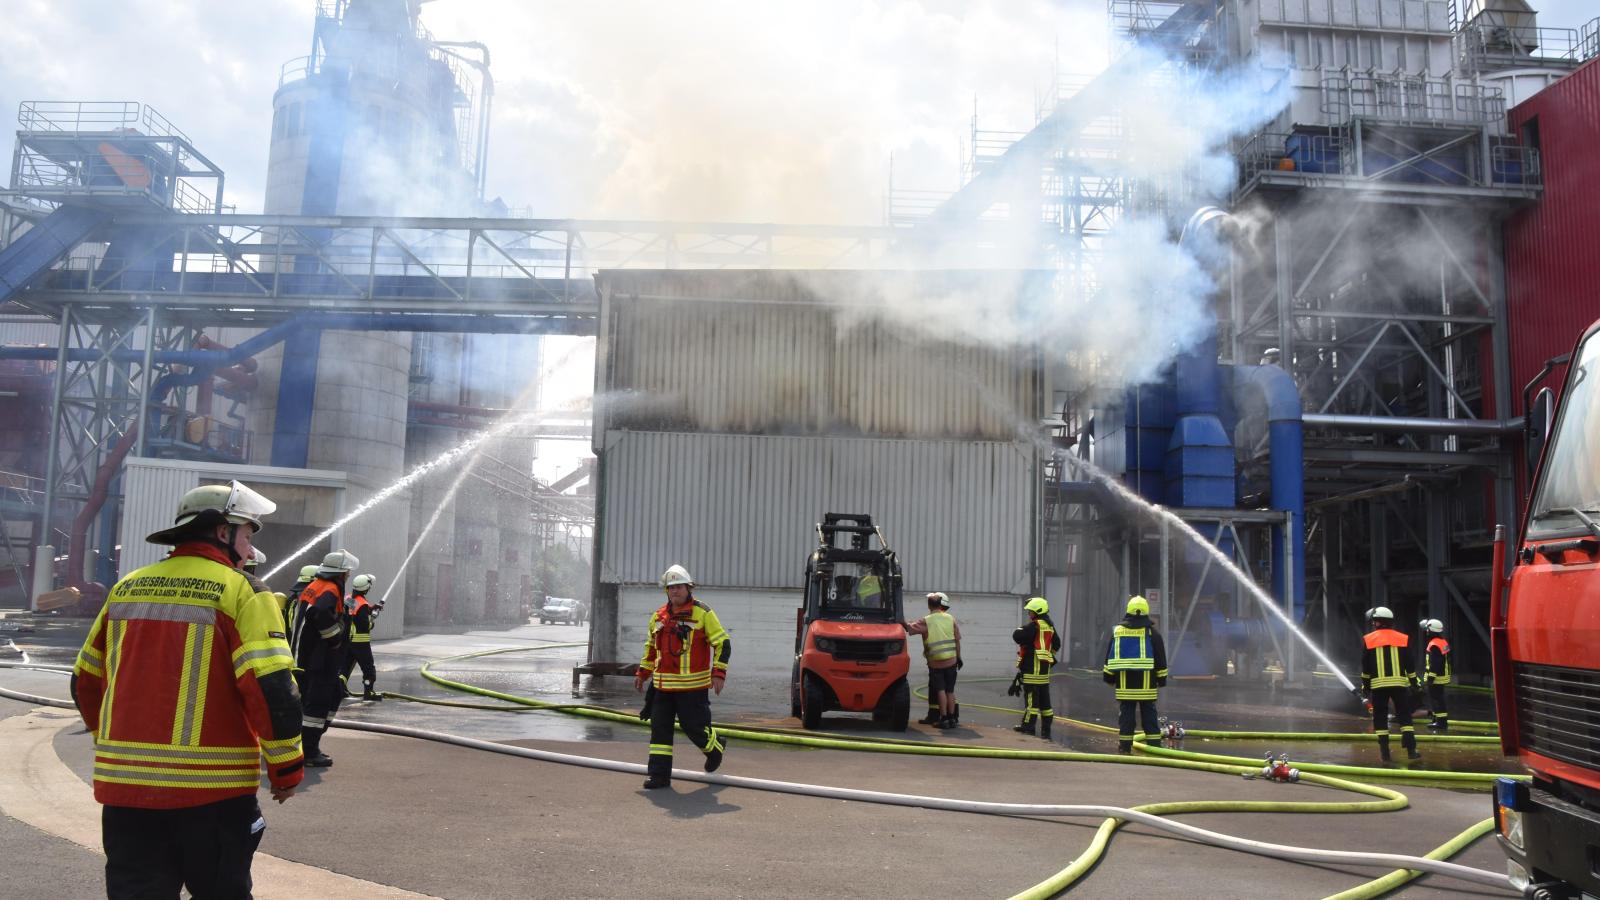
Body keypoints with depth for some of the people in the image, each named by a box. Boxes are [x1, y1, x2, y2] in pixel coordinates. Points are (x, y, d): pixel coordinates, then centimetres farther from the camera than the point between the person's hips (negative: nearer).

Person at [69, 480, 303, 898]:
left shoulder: (126, 587, 9)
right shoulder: (240, 591, -9)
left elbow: (86, 681, 17)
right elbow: (272, 688, -16)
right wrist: (286, 766, -5)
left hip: (125, 785, 5)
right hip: (213, 788, -5)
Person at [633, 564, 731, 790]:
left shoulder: (703, 613, -6)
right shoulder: (658, 616, 11)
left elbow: (723, 643, -6)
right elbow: (651, 647, 24)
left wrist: (718, 674, -13)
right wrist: (642, 673, 22)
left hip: (692, 686, -5)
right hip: (662, 685, 5)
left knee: (695, 726, 0)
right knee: (659, 728, 3)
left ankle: (716, 748, 31)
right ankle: (659, 774, 9)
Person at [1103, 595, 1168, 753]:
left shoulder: (1117, 631, 5)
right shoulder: (1152, 633, 0)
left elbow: (1109, 657, 9)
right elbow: (1160, 658, 3)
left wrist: (1109, 677, 16)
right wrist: (1162, 680, 11)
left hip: (1124, 684, 1)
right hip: (1146, 684, -1)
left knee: (1126, 715, 4)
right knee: (1149, 716, 5)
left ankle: (1124, 747, 5)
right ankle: (1155, 746, 5)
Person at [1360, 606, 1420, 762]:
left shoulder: (1368, 640, 2)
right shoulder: (1403, 639, 7)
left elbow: (1365, 667, 3)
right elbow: (1409, 664, 7)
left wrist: (1365, 685, 10)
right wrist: (1414, 683, 14)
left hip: (1378, 684, -1)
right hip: (1399, 683, 1)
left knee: (1380, 718, 5)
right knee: (1405, 716, 7)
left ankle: (1384, 752, 2)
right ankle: (1411, 750, 0)